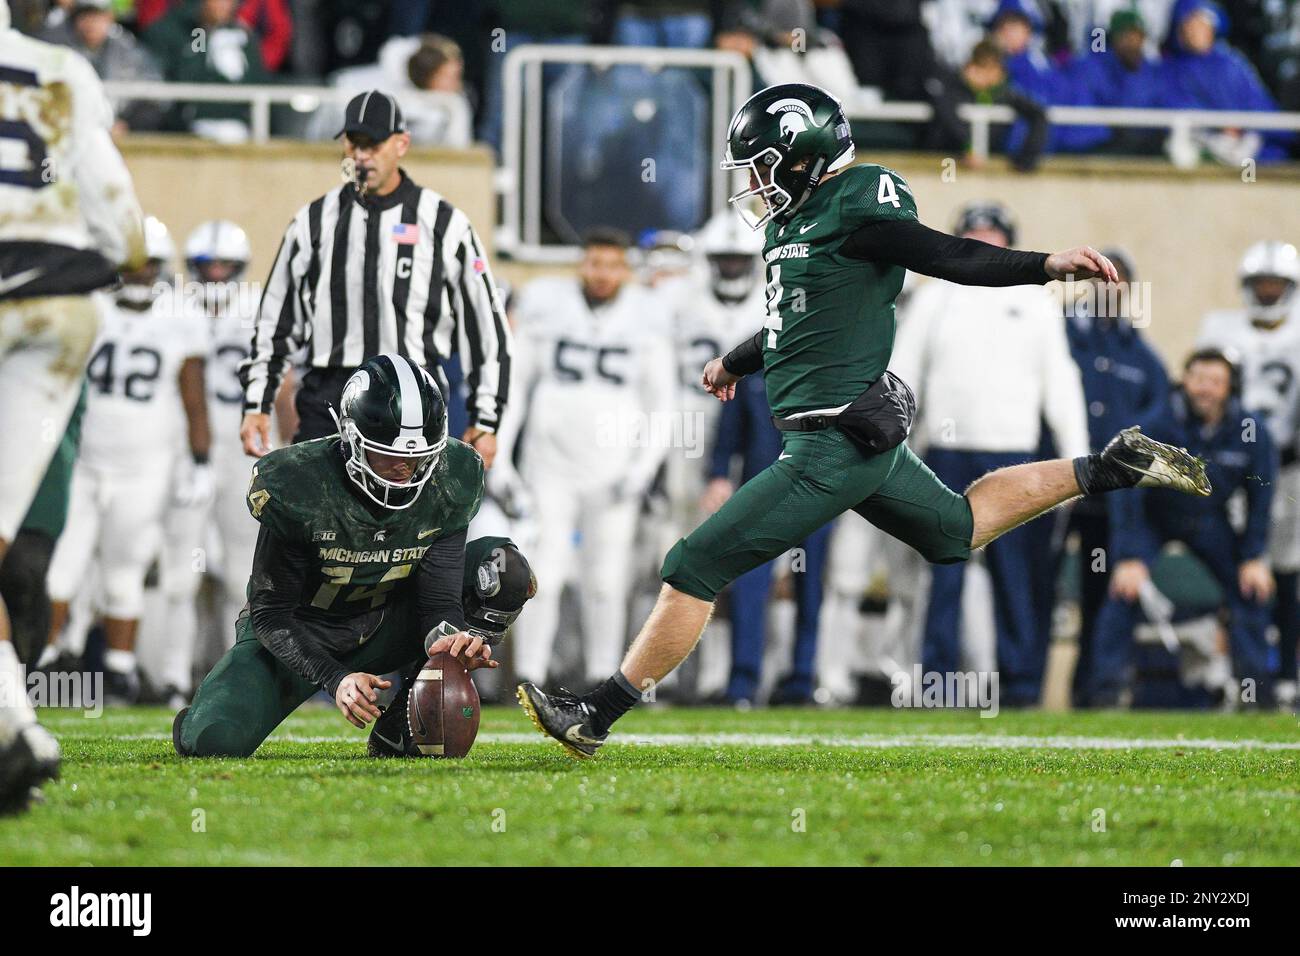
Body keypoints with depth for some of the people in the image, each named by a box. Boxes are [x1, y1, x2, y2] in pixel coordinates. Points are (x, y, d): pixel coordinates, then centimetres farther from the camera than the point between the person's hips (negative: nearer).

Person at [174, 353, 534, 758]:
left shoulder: (448, 482, -16)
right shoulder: (298, 487, -27)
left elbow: (439, 600, -14)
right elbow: (270, 614, -20)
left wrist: (451, 641, -39)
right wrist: (335, 679, -35)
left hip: (382, 628, 4)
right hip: (297, 634, -4)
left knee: (506, 570, -17)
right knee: (213, 740, -29)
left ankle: (398, 731, -13)